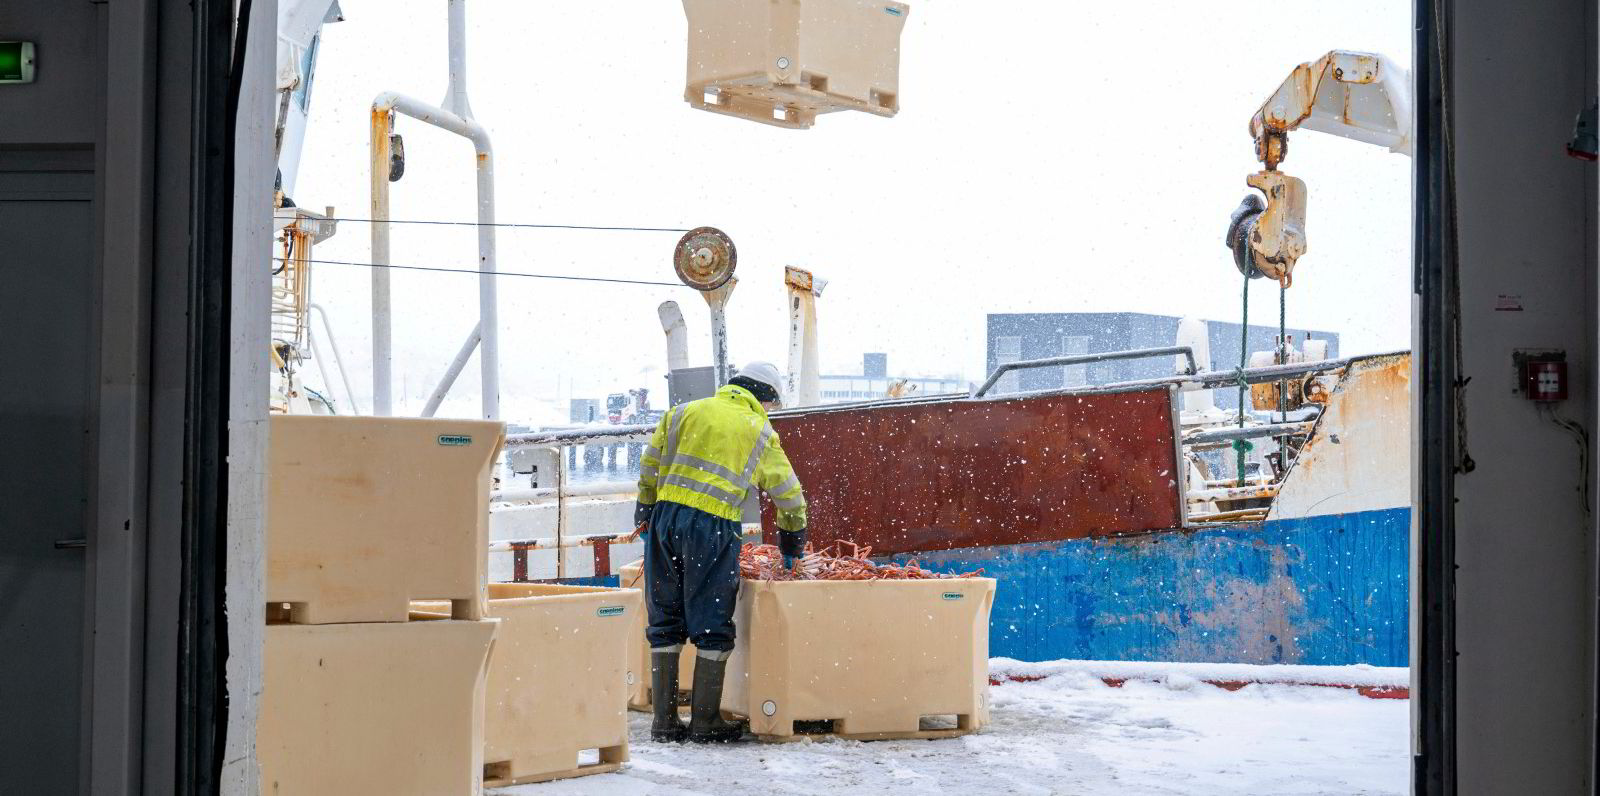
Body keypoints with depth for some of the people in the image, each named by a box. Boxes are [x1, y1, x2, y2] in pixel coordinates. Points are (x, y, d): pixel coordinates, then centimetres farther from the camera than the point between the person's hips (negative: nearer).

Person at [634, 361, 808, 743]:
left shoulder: (684, 412, 16)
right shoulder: (761, 433, 11)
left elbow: (649, 466, 16)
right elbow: (789, 495, 19)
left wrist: (645, 511, 27)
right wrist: (792, 540, 33)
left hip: (665, 516, 4)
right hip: (714, 525, -3)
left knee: (665, 620, 10)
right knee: (713, 626, 4)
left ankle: (664, 720, 13)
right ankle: (705, 721, 5)